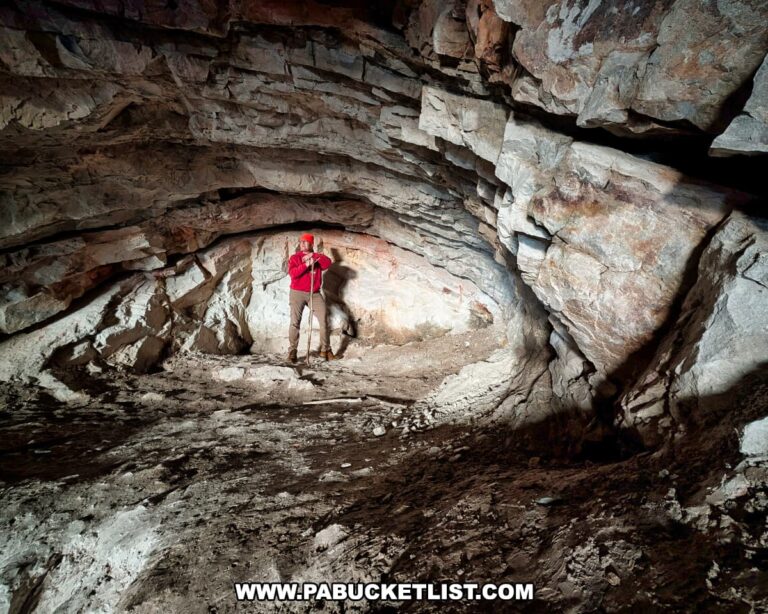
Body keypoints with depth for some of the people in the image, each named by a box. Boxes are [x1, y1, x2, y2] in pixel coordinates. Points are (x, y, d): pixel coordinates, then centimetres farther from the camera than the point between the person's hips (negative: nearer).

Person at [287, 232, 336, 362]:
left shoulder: (317, 257, 12)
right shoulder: (294, 258, 4)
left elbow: (328, 262, -10)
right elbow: (292, 273, -13)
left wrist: (312, 256, -15)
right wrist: (306, 265, -23)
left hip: (314, 294, 2)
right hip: (297, 293, -2)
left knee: (324, 320, -3)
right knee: (295, 322, -7)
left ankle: (325, 350, 5)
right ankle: (292, 351, -4)